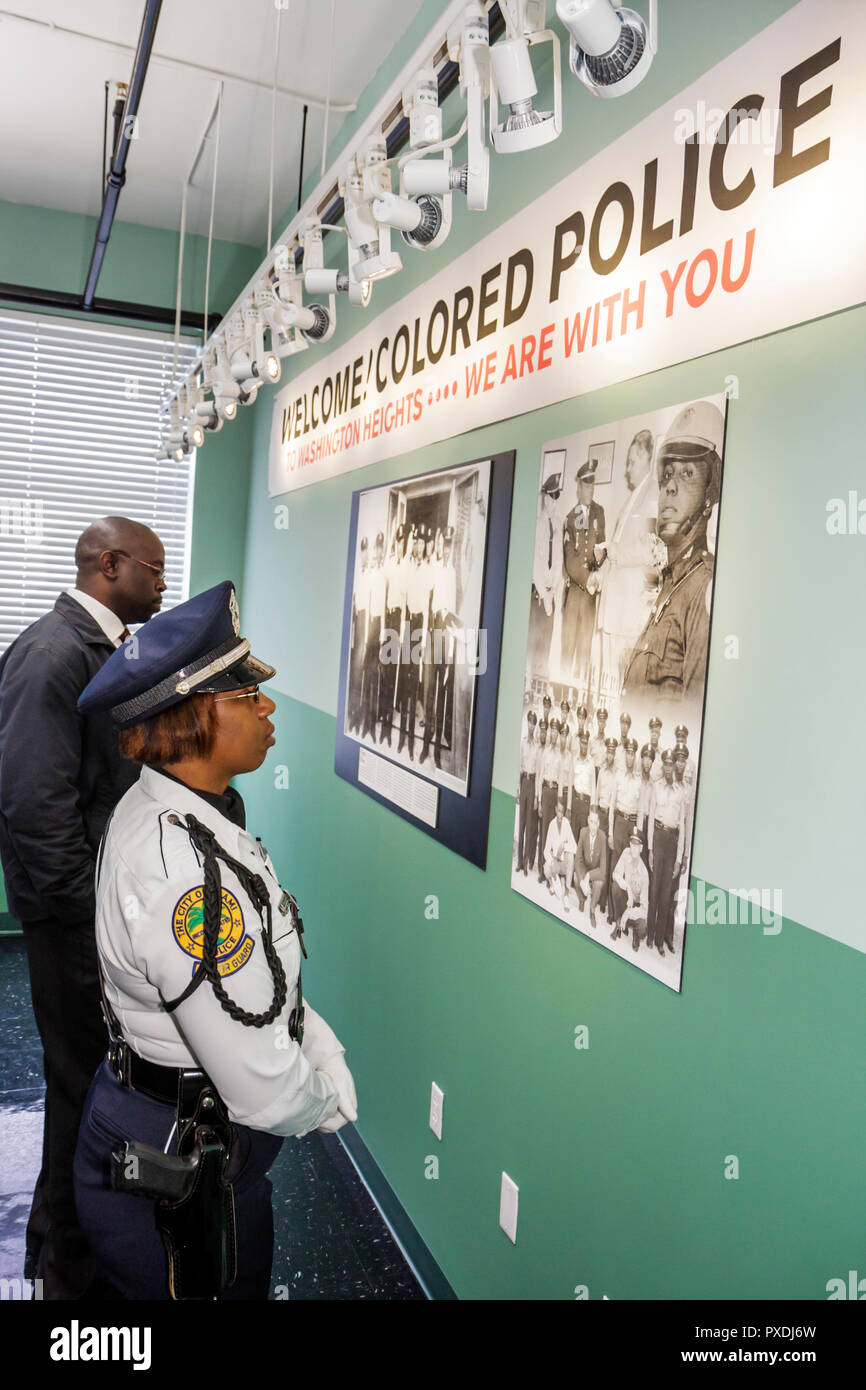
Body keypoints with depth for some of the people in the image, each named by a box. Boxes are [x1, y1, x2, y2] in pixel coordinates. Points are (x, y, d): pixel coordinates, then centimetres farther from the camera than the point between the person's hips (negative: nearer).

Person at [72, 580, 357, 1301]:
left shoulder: (173, 809, -2)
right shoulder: (182, 872, -34)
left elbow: (263, 974, 7)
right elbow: (264, 1093, -30)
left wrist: (324, 1049, -3)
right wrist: (325, 1095, -10)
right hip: (173, 1177, -9)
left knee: (246, 1283, 28)